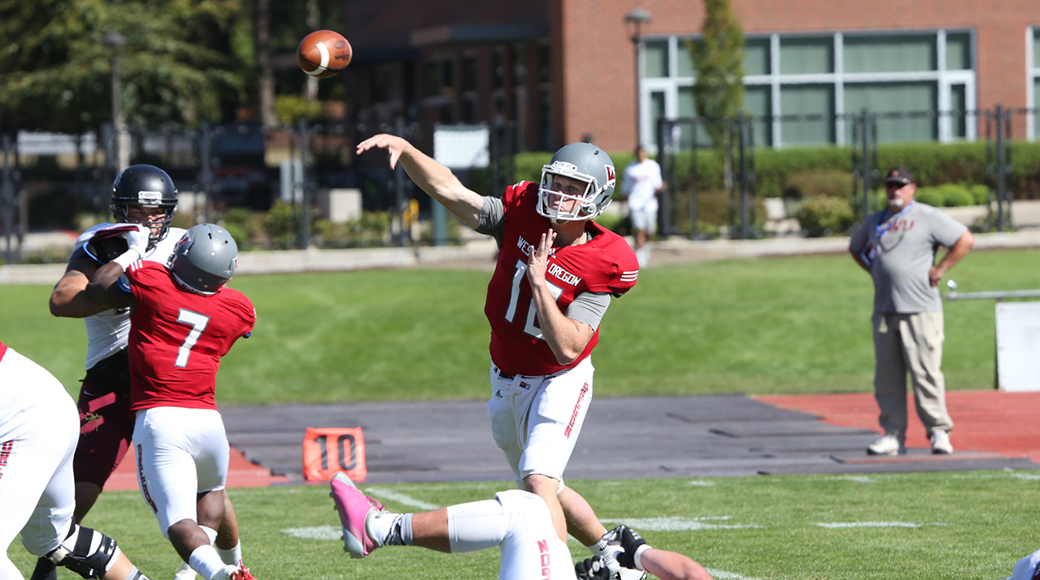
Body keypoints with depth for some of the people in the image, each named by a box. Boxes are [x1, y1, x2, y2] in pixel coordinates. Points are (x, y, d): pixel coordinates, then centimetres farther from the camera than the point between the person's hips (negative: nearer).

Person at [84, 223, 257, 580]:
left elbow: (96, 290, 11)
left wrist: (133, 251, 23)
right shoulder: (238, 310, 5)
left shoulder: (150, 282, -5)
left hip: (157, 419, -3)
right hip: (206, 418, 3)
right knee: (211, 491, 33)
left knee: (179, 521, -5)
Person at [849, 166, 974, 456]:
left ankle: (939, 432, -4)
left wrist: (939, 270, -7)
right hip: (884, 310, 6)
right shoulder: (874, 222, 16)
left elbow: (965, 239, -4)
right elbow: (855, 248, 33)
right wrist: (874, 270, 16)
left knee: (926, 372, -9)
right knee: (886, 377, 4)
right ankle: (893, 435, 9)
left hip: (920, 309, -6)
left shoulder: (928, 217, 0)